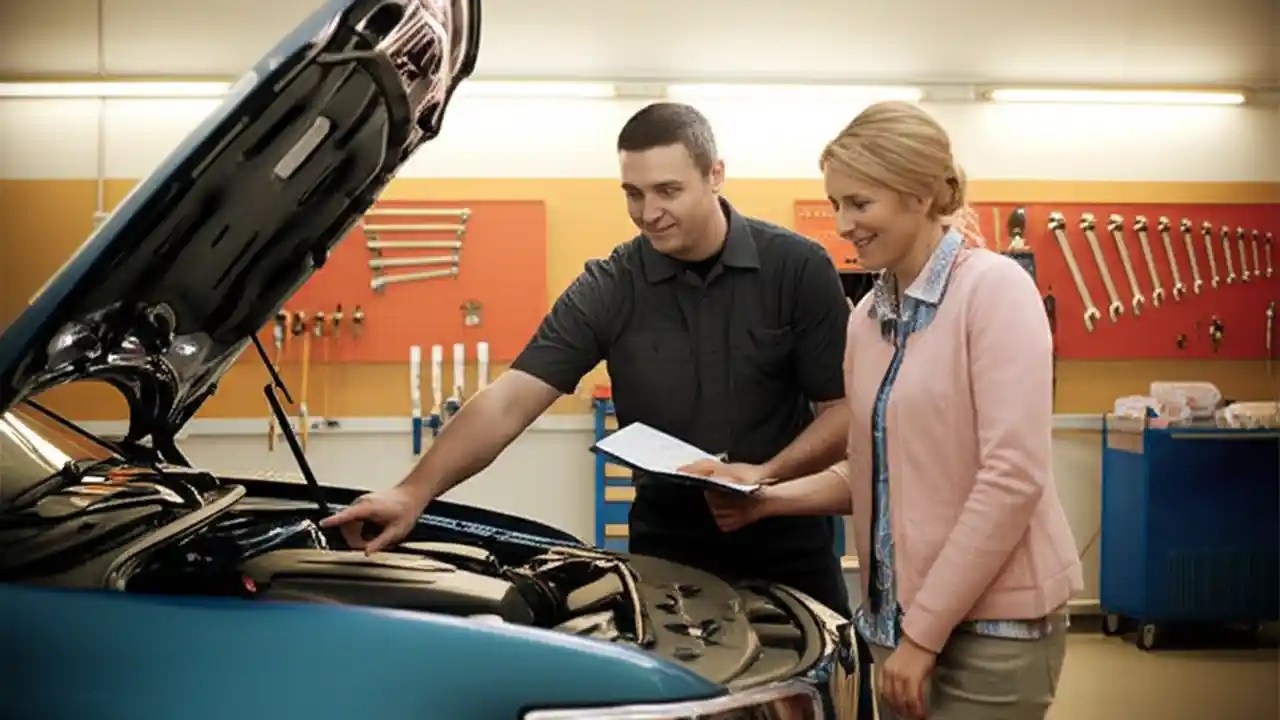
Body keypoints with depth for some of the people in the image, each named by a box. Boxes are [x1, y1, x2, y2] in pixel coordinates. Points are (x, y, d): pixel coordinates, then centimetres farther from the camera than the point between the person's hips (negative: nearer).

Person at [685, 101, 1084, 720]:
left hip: (992, 622, -6)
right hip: (899, 614, 6)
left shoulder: (995, 289, -13)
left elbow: (1013, 476, -19)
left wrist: (926, 629, -18)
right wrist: (769, 497, -1)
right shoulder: (868, 316, 8)